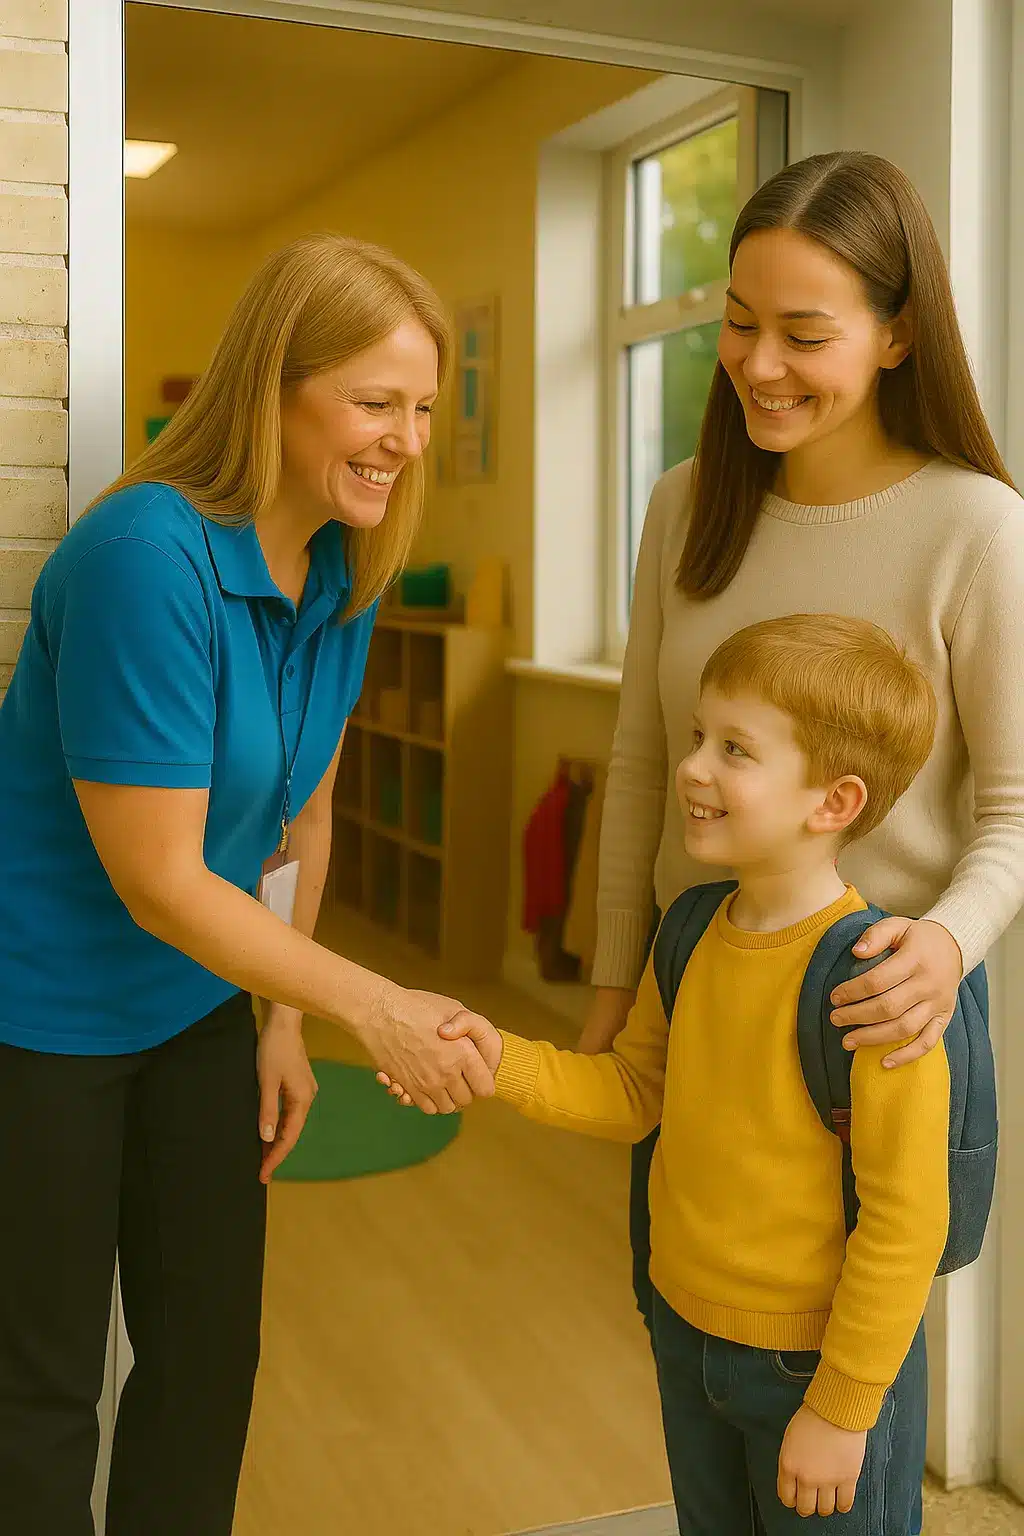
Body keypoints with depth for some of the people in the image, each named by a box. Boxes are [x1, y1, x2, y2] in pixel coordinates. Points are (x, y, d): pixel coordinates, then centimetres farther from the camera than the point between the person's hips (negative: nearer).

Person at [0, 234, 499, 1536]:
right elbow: (158, 881, -25)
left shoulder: (342, 571, -2)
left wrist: (286, 1018, 9)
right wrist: (374, 1008, -23)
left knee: (211, 1355, 16)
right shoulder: (147, 559, -27)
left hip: (204, 998, 7)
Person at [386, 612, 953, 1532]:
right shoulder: (693, 934, -5)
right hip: (687, 1331, 7)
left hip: (822, 1357, -7)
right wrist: (497, 1061, -10)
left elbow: (906, 1218, -23)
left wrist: (842, 1408, -16)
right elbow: (632, 1094, 6)